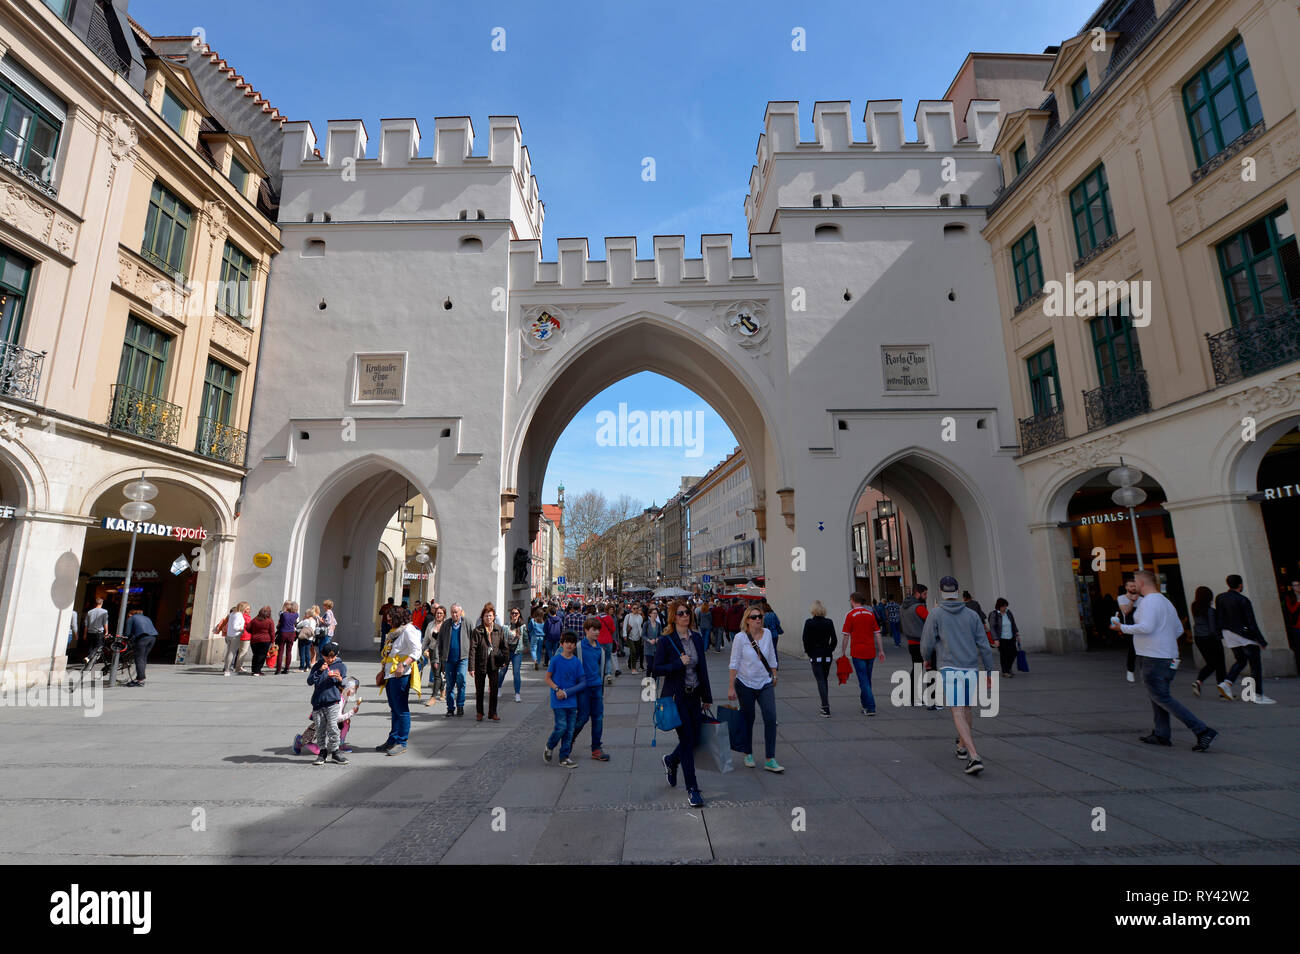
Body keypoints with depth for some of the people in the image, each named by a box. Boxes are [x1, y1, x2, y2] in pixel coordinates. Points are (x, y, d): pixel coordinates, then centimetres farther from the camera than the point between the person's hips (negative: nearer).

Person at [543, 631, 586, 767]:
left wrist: (566, 692, -9)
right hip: (558, 700, -4)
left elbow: (582, 682, 5)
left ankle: (565, 757, 16)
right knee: (561, 727, -9)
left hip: (572, 701, 4)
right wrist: (557, 689, -15)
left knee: (570, 730, 4)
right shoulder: (555, 660, -5)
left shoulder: (577, 662, 3)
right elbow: (547, 678, 0)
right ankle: (549, 747, 18)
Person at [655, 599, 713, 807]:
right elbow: (657, 669, -10)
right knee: (687, 741, -1)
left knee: (695, 739, 10)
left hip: (695, 695, 5)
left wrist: (707, 697, 11)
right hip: (677, 697, -5)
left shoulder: (697, 637, 4)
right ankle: (692, 789, 13)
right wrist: (679, 663, -22)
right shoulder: (666, 640, -11)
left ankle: (670, 761, 40)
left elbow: (703, 668, 9)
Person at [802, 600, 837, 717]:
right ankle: (825, 706, 25)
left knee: (820, 681, -2)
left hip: (815, 655, -4)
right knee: (824, 680, 17)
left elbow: (805, 639, -10)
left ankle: (826, 709, -10)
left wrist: (808, 652, 4)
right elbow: (834, 640, 0)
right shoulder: (829, 622, 0)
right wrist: (830, 650, 13)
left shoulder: (809, 622, -9)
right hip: (827, 655, 4)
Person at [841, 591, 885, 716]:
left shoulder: (851, 615, -8)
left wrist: (843, 652, 0)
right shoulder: (870, 613, 5)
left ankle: (870, 707, -5)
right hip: (870, 651, 5)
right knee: (867, 679, 17)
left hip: (857, 652, -5)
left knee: (863, 680, -1)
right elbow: (877, 634, 5)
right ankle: (865, 704, 28)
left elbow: (846, 636, -7)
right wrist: (881, 651, 10)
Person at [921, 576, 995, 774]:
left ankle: (974, 757, -18)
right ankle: (962, 746, 38)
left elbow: (926, 646, -1)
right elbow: (984, 646, 4)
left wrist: (927, 659, 21)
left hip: (950, 669, -4)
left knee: (958, 714, -6)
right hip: (971, 669, 4)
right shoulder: (972, 615, 5)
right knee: (966, 708, 22)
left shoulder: (935, 615, -3)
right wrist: (989, 672, 12)